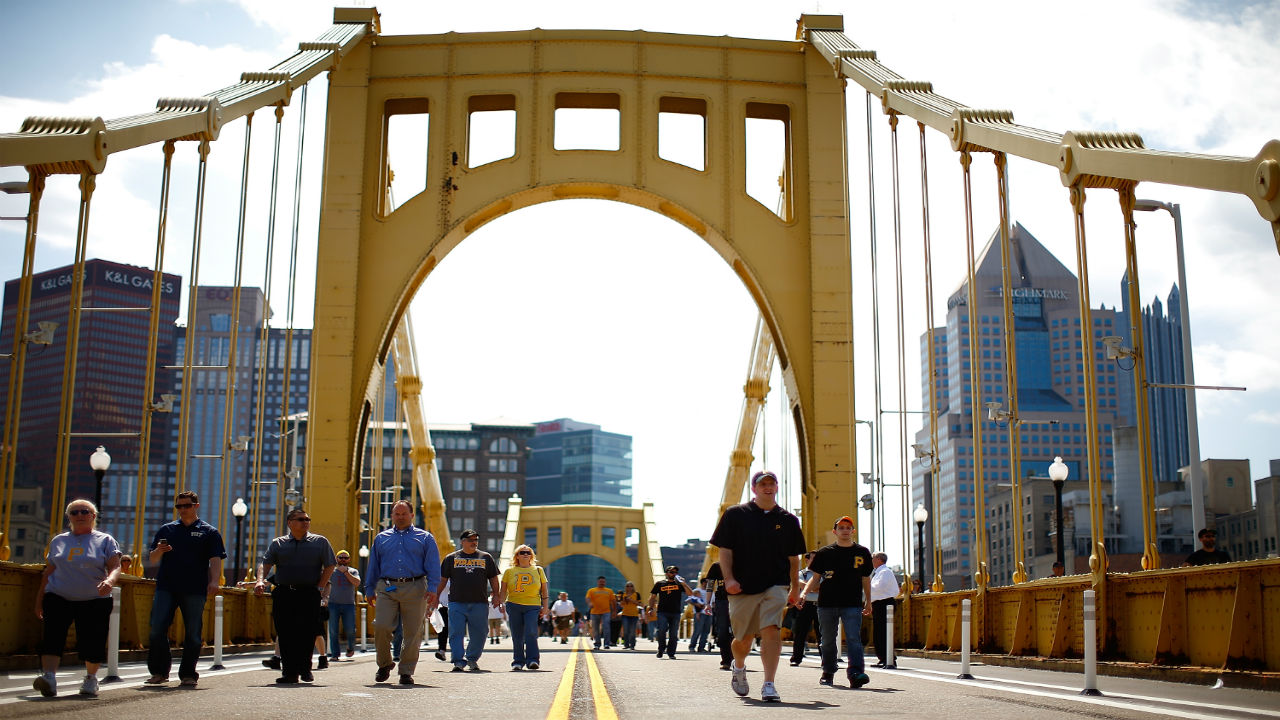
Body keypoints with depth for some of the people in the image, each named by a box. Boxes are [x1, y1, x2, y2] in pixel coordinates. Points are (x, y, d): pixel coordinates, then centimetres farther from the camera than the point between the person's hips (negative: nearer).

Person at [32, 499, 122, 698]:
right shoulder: (58, 541, 16)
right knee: (52, 636, -16)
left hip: (94, 600, -2)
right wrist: (39, 598, 17)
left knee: (92, 642, -1)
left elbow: (115, 567, -3)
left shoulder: (104, 540, 6)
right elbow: (48, 571, 20)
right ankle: (49, 677, -23)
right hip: (58, 598, 2)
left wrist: (110, 580, -25)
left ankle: (91, 679, 17)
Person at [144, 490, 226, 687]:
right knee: (157, 629, -6)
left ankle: (188, 674, 8)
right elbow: (152, 559, 17)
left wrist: (214, 581, -16)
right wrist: (159, 551, -6)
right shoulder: (166, 529, 17)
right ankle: (159, 672, 6)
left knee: (193, 633, -1)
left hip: (195, 589, -2)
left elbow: (215, 560, 1)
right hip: (166, 587, 2)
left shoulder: (209, 532, 10)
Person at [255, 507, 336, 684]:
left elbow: (330, 565, 6)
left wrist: (319, 587, -2)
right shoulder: (278, 544, 13)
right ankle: (289, 672, 6)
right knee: (285, 634, 0)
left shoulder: (320, 542, 9)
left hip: (309, 595, -1)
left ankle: (305, 668, 11)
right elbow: (265, 563, 3)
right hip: (283, 595, 2)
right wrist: (260, 580, -16)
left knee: (306, 632, -5)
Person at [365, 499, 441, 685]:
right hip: (386, 588, 1)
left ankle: (406, 671, 9)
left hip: (415, 589, -1)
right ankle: (384, 664, 10)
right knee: (381, 627, -12)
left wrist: (432, 588, -7)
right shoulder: (381, 538, 19)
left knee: (413, 632, -2)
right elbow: (373, 567, 21)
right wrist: (369, 590, 13)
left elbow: (433, 566, 4)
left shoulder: (425, 538, 12)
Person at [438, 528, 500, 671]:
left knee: (478, 635, 4)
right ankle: (459, 661, -8)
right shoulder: (451, 558, 10)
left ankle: (472, 659, 20)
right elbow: (442, 579, 12)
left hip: (479, 604, 1)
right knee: (456, 633, -8)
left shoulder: (486, 557, 12)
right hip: (456, 603, -1)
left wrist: (496, 595, 3)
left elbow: (493, 578, 14)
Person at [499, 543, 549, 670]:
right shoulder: (509, 571, 11)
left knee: (531, 633, -15)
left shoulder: (538, 570, 12)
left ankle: (532, 660, -15)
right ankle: (518, 661, 10)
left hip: (533, 607, -1)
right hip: (514, 606, 1)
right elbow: (503, 591, 10)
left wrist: (545, 606, 5)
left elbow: (544, 590, 13)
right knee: (517, 636, 2)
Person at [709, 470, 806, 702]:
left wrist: (795, 588, 15)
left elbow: (793, 557, 15)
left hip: (776, 585, 0)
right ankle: (739, 667, 42)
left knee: (771, 630, -18)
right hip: (742, 587, 0)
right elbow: (724, 550, 0)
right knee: (744, 638, 9)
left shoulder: (788, 520, 8)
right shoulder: (735, 515, 2)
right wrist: (728, 578, -11)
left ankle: (769, 684, -15)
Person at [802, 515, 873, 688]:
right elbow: (815, 577, 8)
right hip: (827, 603, 1)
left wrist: (868, 602, 19)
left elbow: (866, 579, 17)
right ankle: (828, 673, 24)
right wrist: (804, 593, -7)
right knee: (828, 640, 9)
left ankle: (855, 673, -22)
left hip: (853, 604, 0)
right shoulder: (825, 553, 5)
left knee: (854, 638, -14)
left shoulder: (862, 553, 9)